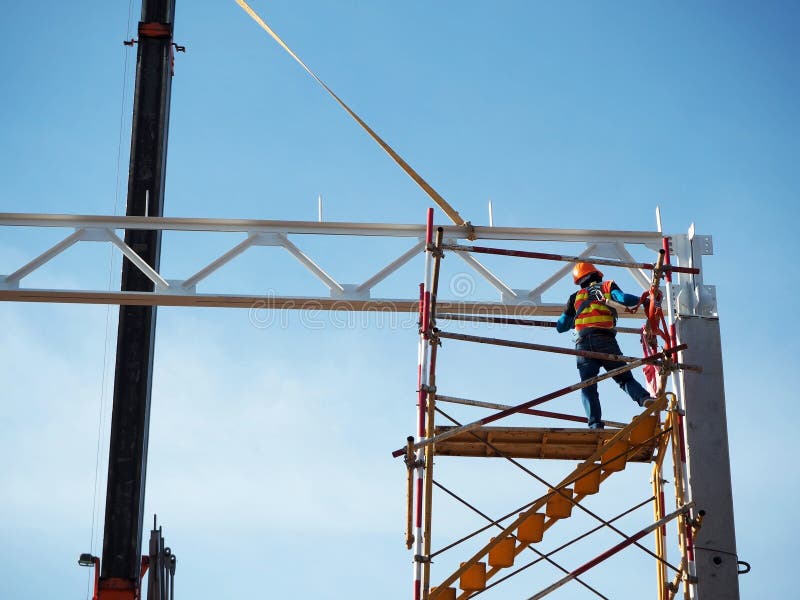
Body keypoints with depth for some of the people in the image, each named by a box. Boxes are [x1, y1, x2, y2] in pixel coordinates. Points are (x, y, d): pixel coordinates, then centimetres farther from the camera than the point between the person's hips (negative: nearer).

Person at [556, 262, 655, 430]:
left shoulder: (575, 298, 25)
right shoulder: (607, 286, 18)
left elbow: (560, 327, 27)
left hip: (583, 343, 1)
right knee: (625, 378, 1)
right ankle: (644, 398, -27)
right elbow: (624, 299, -3)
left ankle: (595, 424, -18)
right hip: (604, 340, -1)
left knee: (588, 386, -1)